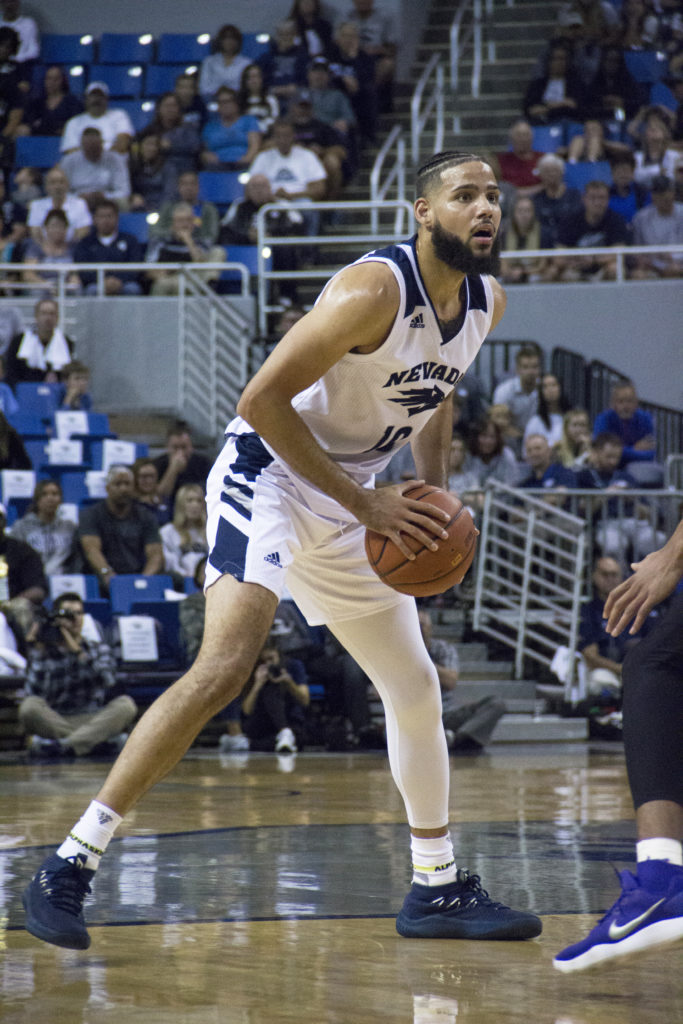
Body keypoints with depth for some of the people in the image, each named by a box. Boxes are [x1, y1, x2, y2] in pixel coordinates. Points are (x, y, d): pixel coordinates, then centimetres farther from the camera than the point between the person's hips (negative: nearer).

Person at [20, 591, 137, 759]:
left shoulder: (99, 649, 14)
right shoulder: (45, 653, 8)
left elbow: (108, 680, -9)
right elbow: (34, 694, -7)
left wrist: (77, 651, -11)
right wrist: (36, 653, -8)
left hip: (94, 722, 1)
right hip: (55, 723, -1)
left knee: (126, 704, -26)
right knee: (30, 706, -31)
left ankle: (61, 746, -35)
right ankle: (105, 740, -30)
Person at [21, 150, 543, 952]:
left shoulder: (487, 303, 2)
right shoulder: (373, 291, -24)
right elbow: (262, 398, -25)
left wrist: (434, 497, 8)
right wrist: (363, 504, -24)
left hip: (346, 500, 9)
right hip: (268, 474, -9)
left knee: (416, 690, 12)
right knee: (226, 665, -26)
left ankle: (437, 890, 27)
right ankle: (68, 868, -25)